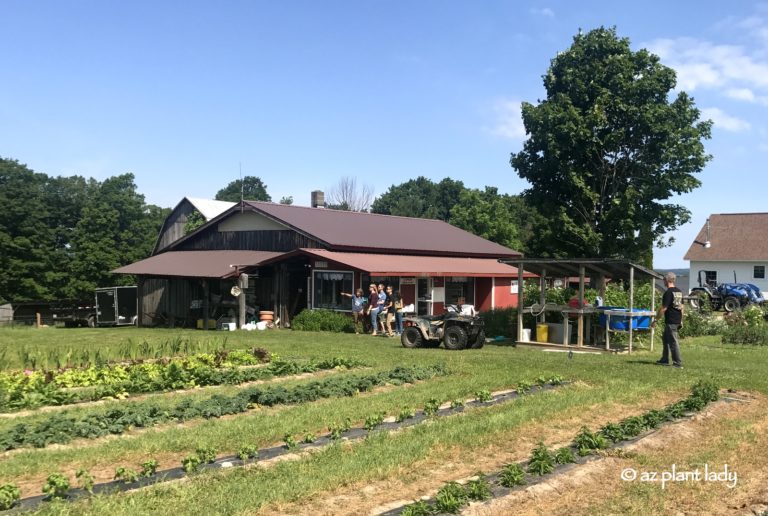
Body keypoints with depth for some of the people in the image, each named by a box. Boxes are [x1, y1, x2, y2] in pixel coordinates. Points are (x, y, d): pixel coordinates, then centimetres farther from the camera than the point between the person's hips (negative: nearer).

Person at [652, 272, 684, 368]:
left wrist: (655, 320, -12)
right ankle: (665, 360, 25)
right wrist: (681, 320, 23)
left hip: (670, 321, -9)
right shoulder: (679, 291, 10)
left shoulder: (668, 292, -16)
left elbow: (663, 308, -18)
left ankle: (678, 363, -1)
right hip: (678, 320, 9)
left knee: (673, 342, -4)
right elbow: (681, 307, 16)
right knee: (666, 339, 19)